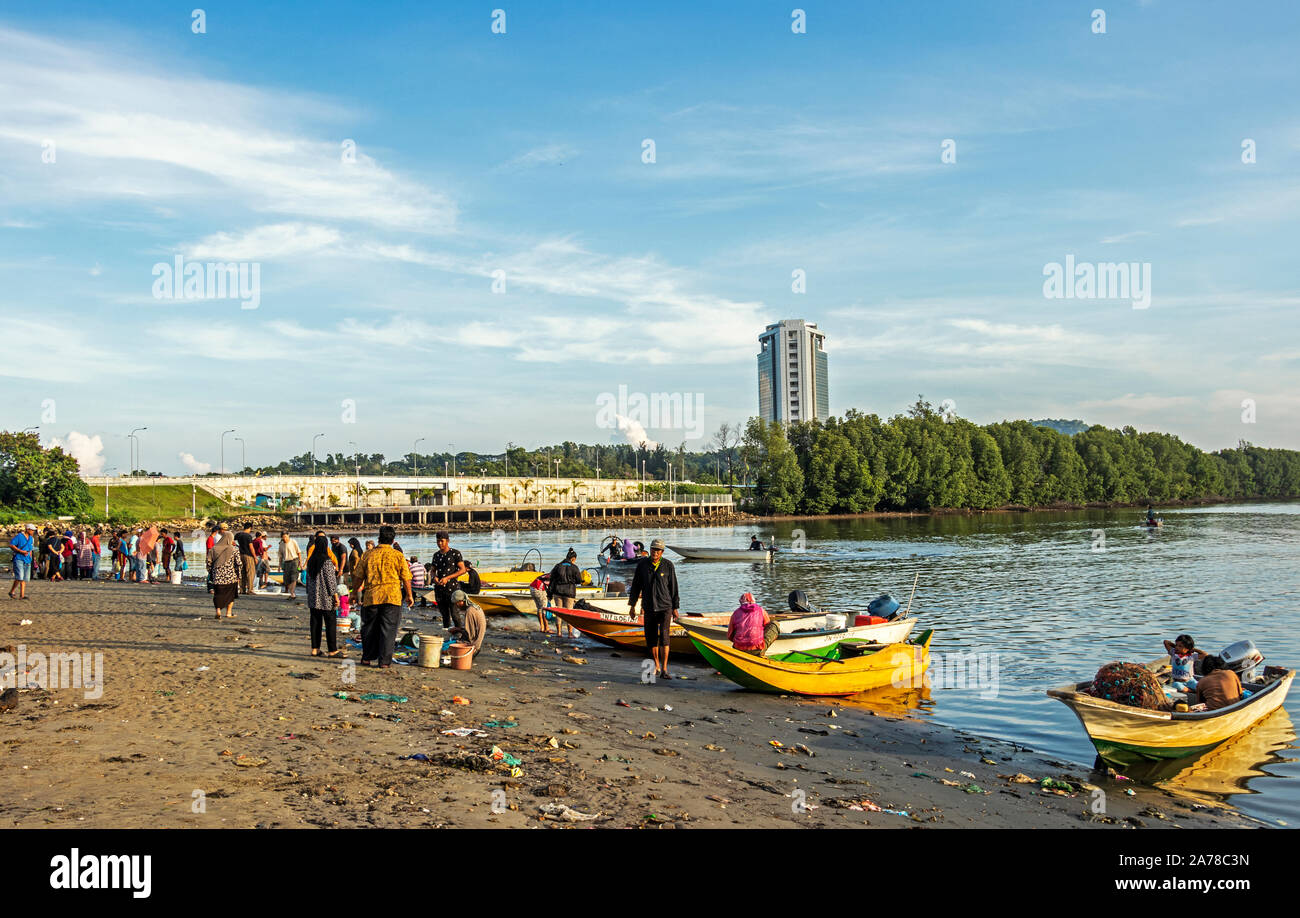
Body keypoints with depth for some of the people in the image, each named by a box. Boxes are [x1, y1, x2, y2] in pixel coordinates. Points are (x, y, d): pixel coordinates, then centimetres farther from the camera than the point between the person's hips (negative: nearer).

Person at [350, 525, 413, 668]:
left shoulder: (367, 555, 6)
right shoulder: (398, 555, -1)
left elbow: (358, 577, 10)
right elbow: (406, 578, 0)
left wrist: (354, 592, 25)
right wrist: (409, 596, 12)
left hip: (371, 596, 2)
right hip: (392, 597, -2)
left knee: (369, 628, 16)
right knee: (388, 629, 2)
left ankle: (367, 658, 24)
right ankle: (384, 661, 2)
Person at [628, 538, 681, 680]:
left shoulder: (668, 565, -2)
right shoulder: (642, 564, 2)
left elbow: (673, 587, 3)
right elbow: (636, 585, 10)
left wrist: (675, 607, 4)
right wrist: (632, 604, 11)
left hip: (665, 607, -3)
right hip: (648, 608, 3)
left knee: (664, 636, -14)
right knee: (651, 638, 7)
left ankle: (664, 669, -13)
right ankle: (656, 666, 25)